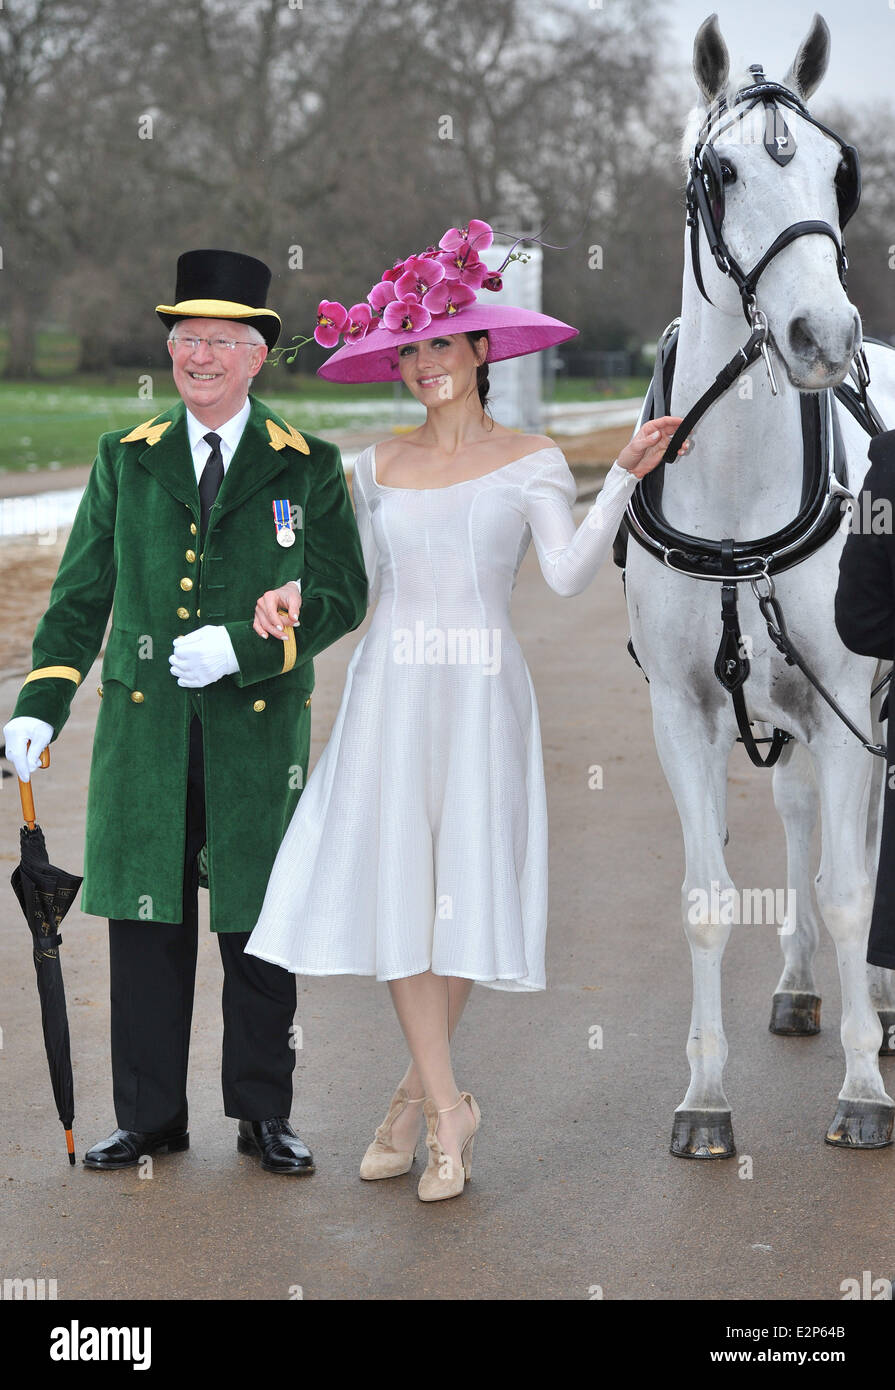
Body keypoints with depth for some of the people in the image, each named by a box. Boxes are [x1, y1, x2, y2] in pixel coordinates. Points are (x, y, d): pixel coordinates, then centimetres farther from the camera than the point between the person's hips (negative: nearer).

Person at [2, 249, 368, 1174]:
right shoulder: (126, 460, 9)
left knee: (259, 925, 4)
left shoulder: (308, 467, 3)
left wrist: (241, 644, -15)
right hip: (144, 728, 2)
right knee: (145, 922, 4)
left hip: (259, 731, -1)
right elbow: (82, 592, 9)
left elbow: (340, 596, -1)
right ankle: (150, 1116, 16)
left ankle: (262, 1115, 18)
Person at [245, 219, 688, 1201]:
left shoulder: (529, 461, 2)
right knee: (394, 888, -4)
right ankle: (445, 1105, 5)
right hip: (390, 694, 2)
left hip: (480, 697, -2)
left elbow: (569, 573, -12)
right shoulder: (381, 465, 11)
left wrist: (624, 476, -21)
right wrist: (289, 595, -1)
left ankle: (418, 1091, 17)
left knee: (466, 890, 0)